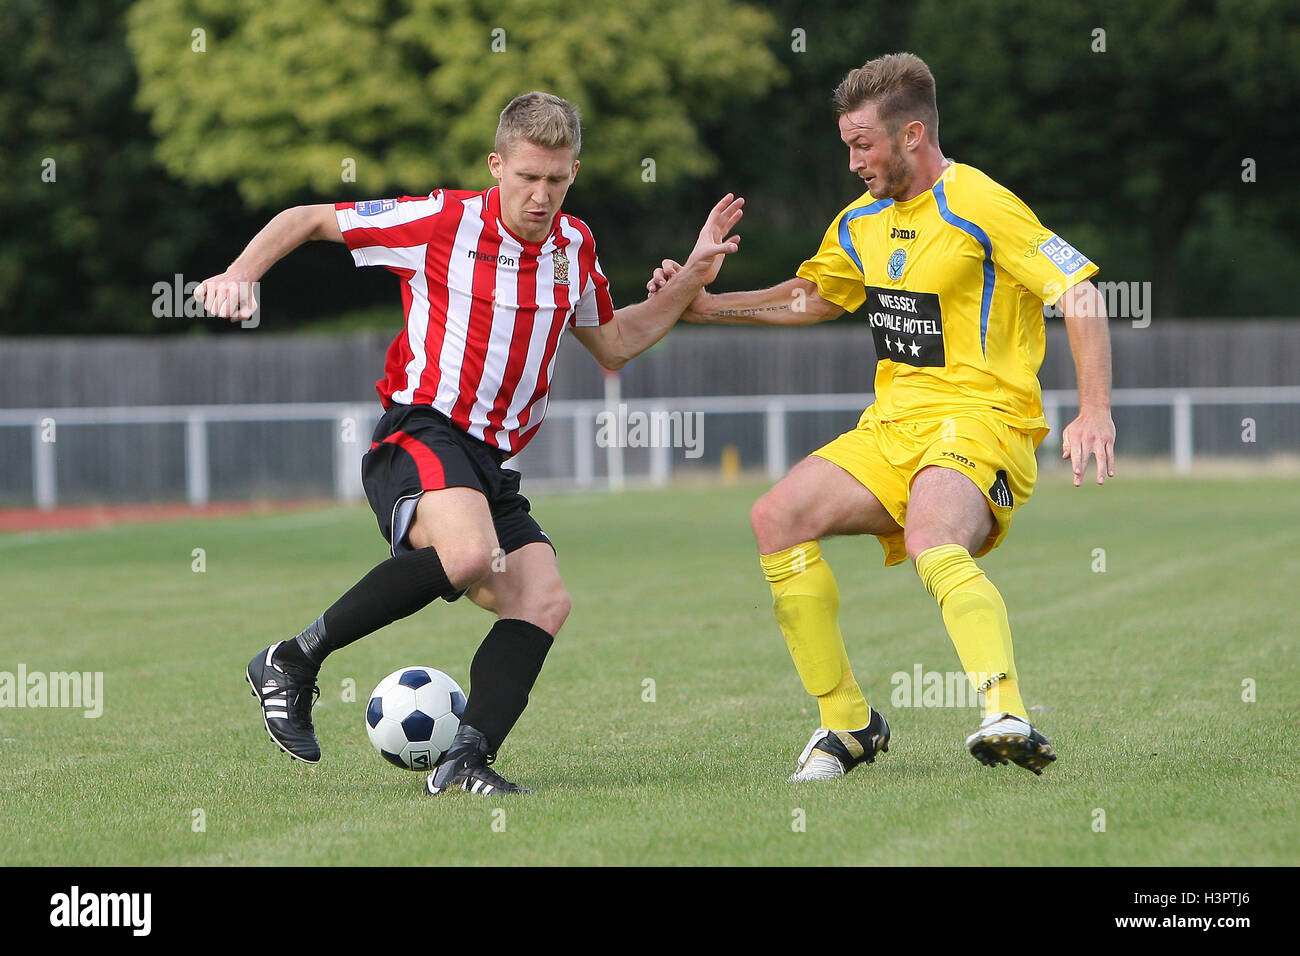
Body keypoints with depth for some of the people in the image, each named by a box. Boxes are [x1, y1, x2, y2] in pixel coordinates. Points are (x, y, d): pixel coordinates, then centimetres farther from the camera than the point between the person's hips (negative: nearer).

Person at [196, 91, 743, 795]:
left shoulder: (572, 244, 12)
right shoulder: (441, 222, -6)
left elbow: (614, 344, 28)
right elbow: (308, 220, 2)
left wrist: (693, 276, 18)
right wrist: (241, 275, -13)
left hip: (493, 464, 7)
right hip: (419, 436, -7)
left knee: (545, 601, -16)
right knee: (470, 555, -36)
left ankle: (466, 759, -22)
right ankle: (292, 662, -22)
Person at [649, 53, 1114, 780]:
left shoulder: (981, 208, -12)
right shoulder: (864, 222, 14)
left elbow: (1081, 294, -15)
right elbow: (811, 297, 32)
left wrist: (1095, 413, -25)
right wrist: (704, 305, 21)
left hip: (980, 422, -8)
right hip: (893, 423, 8)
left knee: (933, 543, -37)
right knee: (778, 517, -6)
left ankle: (1009, 717, -52)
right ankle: (848, 720, 2)